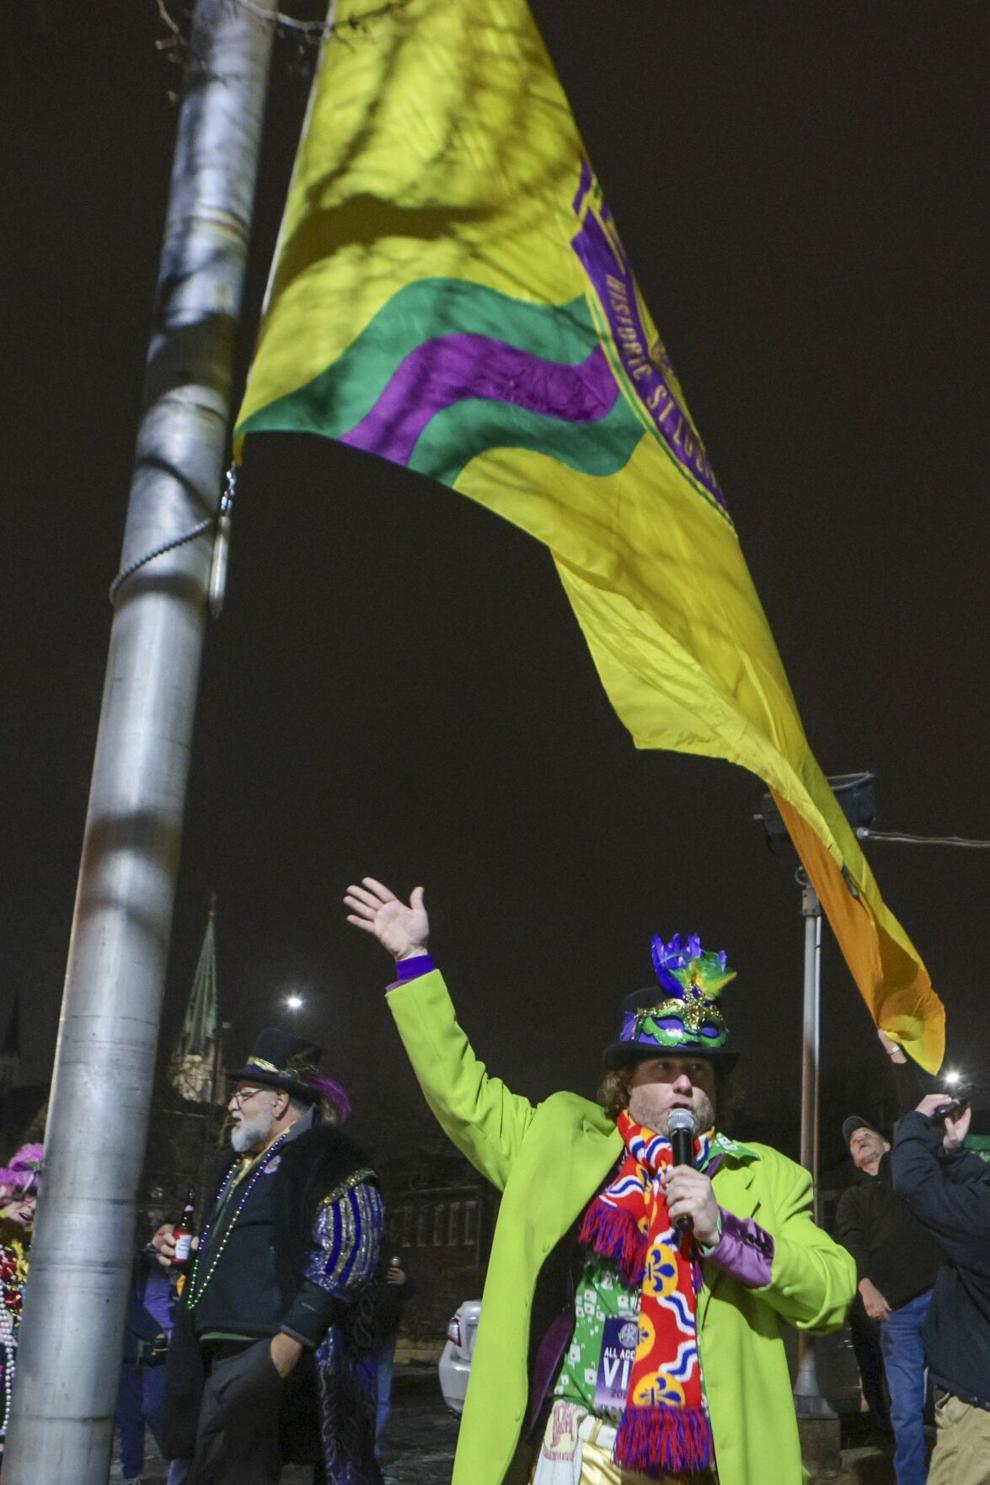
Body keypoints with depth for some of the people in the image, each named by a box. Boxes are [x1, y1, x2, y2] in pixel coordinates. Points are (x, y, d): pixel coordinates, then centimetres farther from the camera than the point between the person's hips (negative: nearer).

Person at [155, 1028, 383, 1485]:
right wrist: (181, 1246, 17)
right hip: (224, 1356, 10)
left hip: (269, 1354, -10)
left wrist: (289, 1341, -24)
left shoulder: (328, 1157, -7)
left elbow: (345, 1254, -18)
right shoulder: (245, 1166, 23)